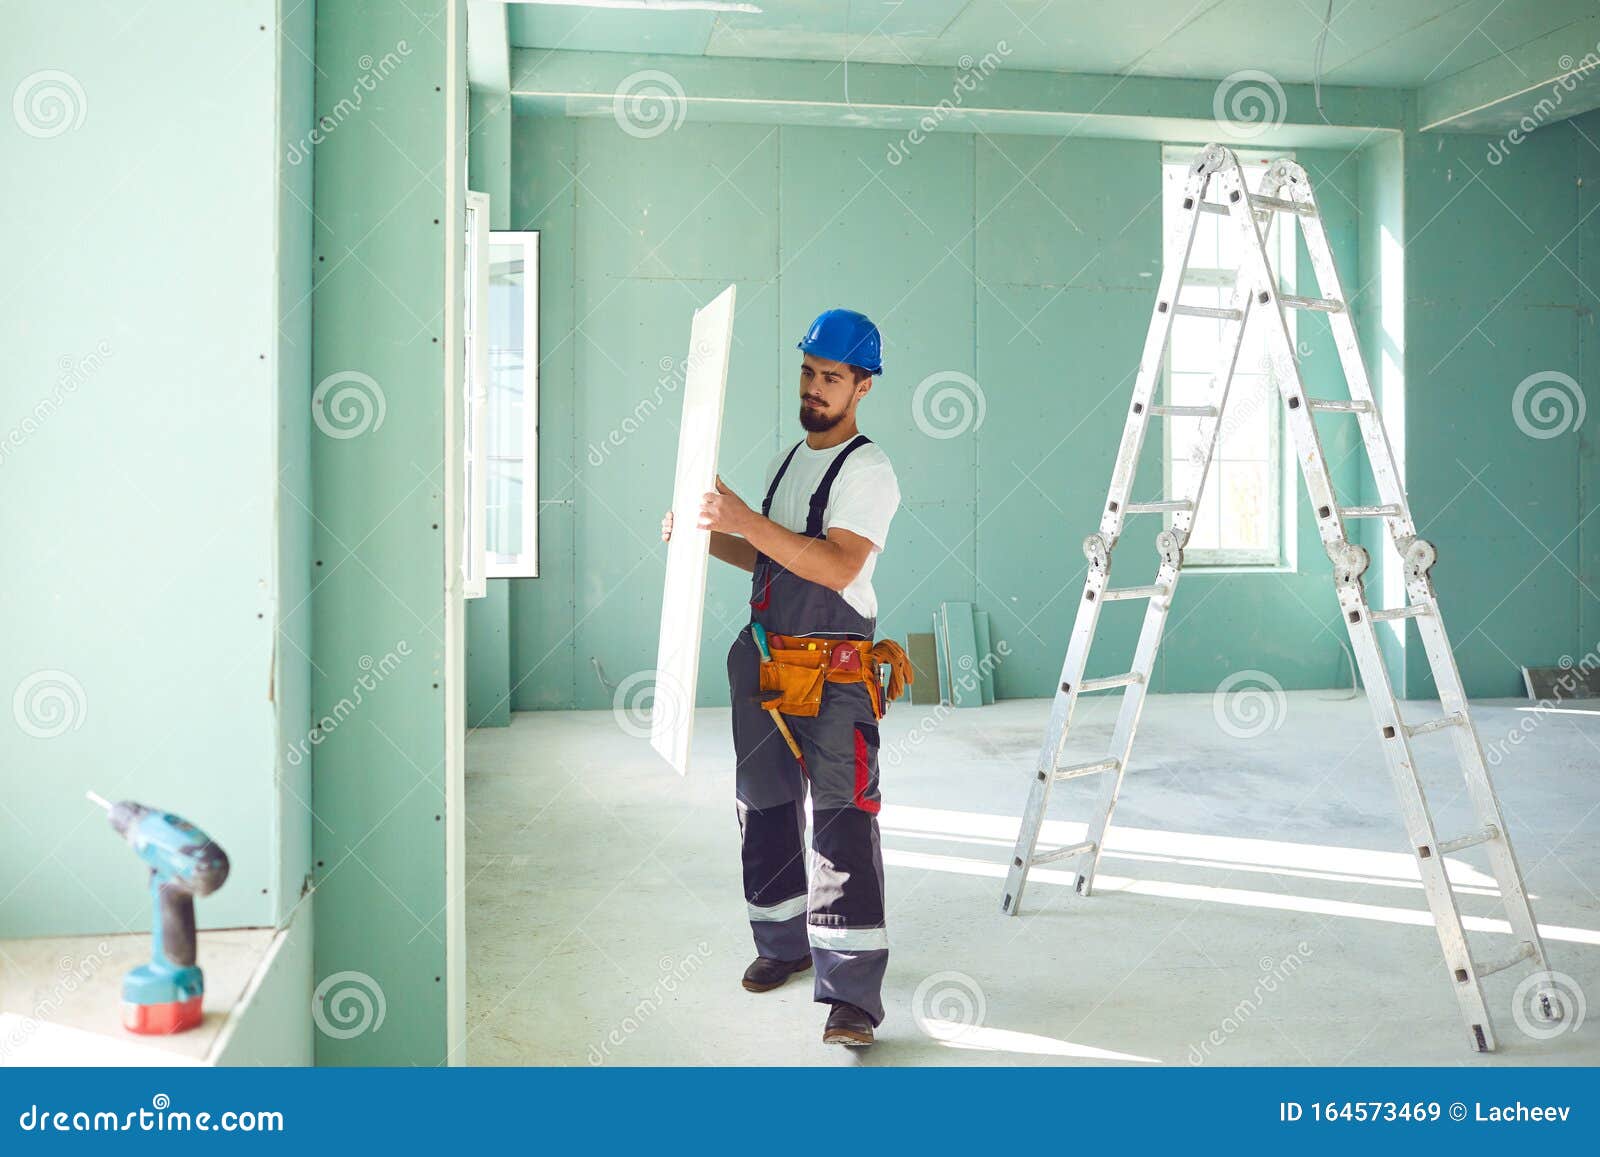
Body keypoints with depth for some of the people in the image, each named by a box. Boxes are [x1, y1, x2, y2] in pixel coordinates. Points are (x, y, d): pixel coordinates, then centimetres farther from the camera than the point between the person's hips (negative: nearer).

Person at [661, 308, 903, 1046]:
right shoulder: (788, 461, 17)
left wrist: (748, 521, -29)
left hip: (833, 678, -8)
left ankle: (853, 993, -8)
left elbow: (837, 567, -24)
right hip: (765, 665, 9)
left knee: (842, 821, -10)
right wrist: (704, 536, 9)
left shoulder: (867, 471, -10)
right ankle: (783, 943, 33)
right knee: (765, 810, 16)